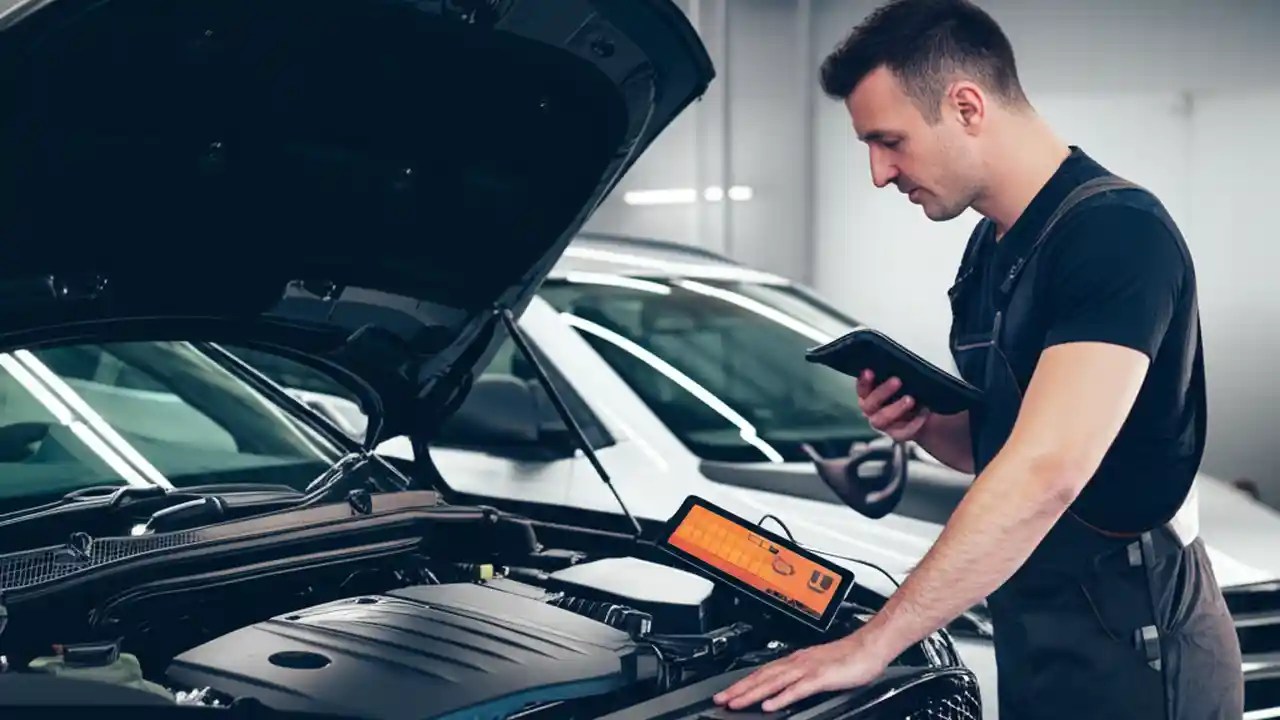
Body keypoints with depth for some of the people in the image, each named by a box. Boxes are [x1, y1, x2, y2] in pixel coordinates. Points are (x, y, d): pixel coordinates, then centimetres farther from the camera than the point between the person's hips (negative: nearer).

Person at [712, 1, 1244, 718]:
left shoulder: (1116, 232, -20)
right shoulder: (991, 248, 10)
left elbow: (1045, 472, -29)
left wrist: (870, 645, -29)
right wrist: (924, 426, -3)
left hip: (1128, 647, -8)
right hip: (1035, 637, 9)